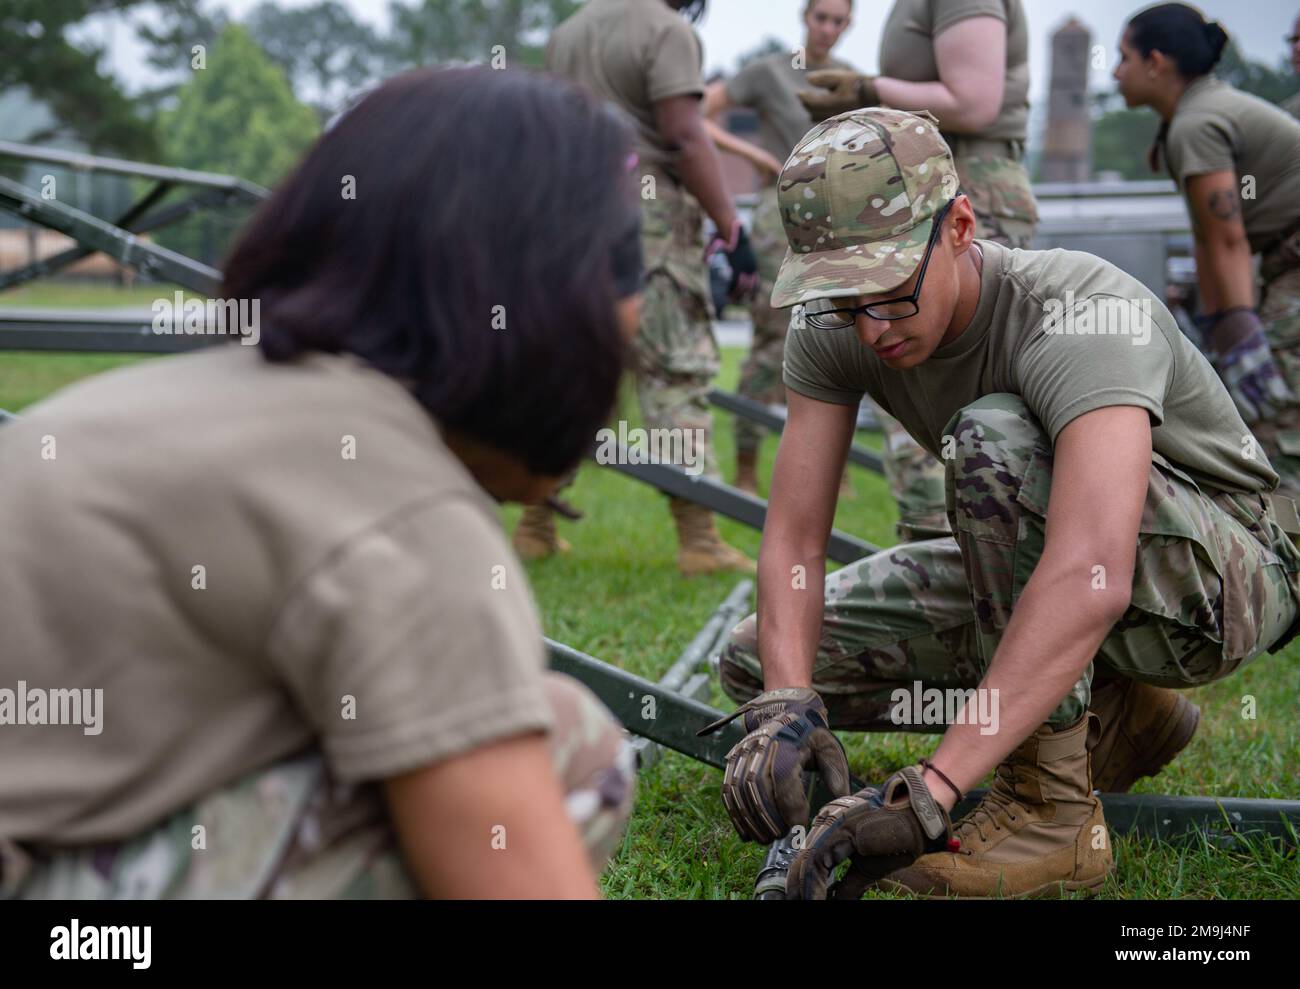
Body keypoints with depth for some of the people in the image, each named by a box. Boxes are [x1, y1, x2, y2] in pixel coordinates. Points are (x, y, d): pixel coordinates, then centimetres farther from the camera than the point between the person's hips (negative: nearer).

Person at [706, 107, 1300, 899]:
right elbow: (794, 539, -14)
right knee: (761, 659, -5)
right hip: (1036, 566, 7)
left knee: (992, 438, -35)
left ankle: (1052, 811, -24)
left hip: (1229, 574, -7)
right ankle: (1107, 719, 4)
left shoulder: (1080, 312, -33)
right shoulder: (834, 331, -12)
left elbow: (1091, 579, -46)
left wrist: (928, 791, -51)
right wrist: (786, 703, -34)